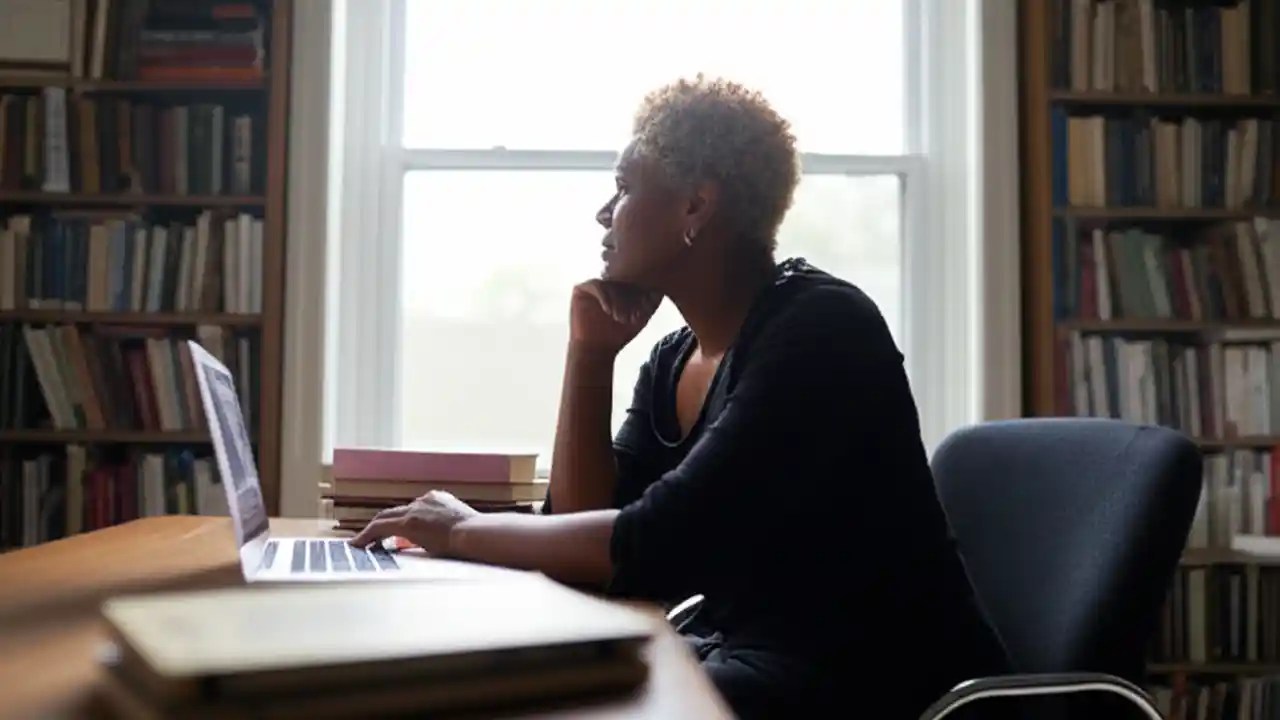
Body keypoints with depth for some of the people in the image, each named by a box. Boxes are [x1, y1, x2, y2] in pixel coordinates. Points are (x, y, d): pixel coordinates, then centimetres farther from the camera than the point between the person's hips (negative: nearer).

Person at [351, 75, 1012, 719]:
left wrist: (468, 533, -13)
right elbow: (586, 524, 4)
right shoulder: (673, 361, 8)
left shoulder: (818, 329, -18)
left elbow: (655, 547, -25)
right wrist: (590, 351, -1)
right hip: (742, 656, 7)